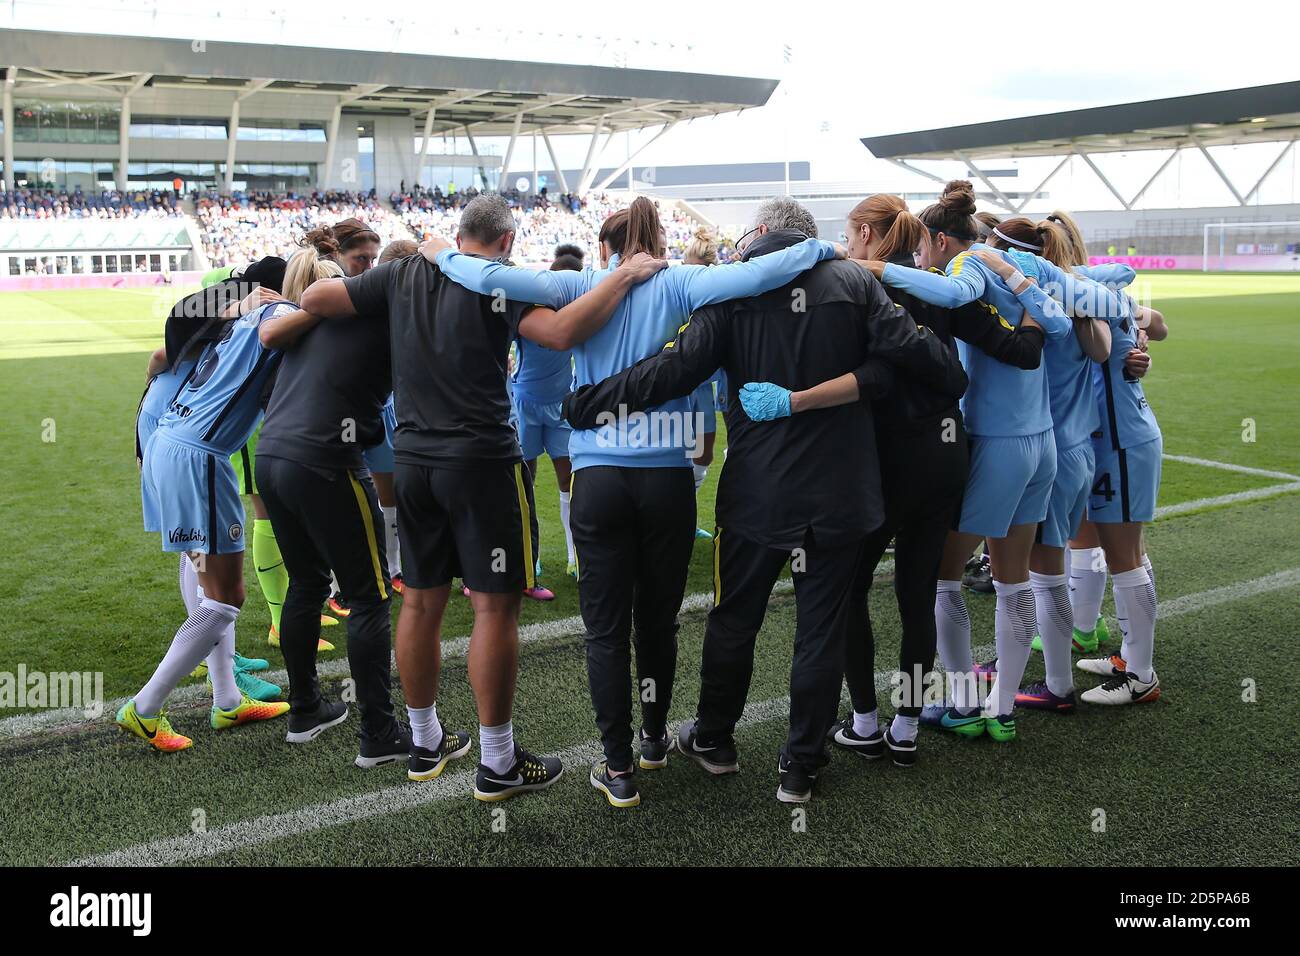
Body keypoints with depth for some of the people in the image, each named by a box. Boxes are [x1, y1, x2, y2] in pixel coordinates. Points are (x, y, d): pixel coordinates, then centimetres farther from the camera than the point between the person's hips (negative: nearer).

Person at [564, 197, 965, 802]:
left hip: (756, 495, 0)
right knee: (822, 628, 9)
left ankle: (712, 739, 34)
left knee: (734, 620, 17)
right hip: (839, 496, 1)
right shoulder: (853, 282, -3)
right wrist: (959, 386, 17)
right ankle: (800, 765, 18)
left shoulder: (734, 287, -6)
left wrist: (588, 404, -9)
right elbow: (910, 346, -3)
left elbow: (678, 367, -14)